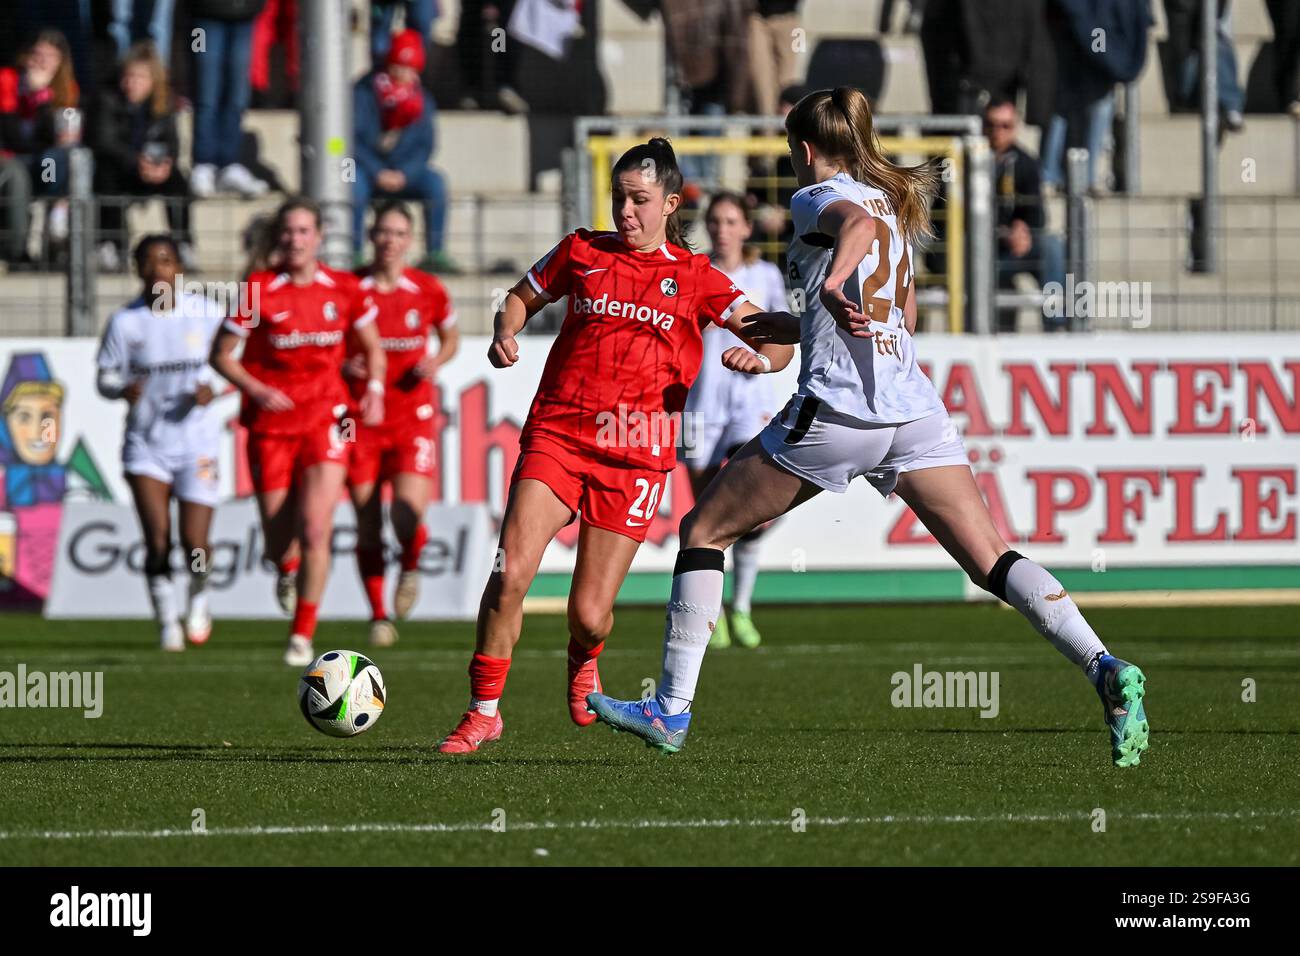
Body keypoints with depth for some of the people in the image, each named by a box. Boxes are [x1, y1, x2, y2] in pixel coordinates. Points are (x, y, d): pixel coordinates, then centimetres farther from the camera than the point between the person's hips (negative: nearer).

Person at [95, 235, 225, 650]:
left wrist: (211, 389, -12)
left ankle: (199, 598, 25)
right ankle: (167, 619, 15)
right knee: (158, 542, -7)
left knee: (194, 544, -7)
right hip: (146, 443, 1)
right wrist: (124, 390, -19)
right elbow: (105, 378, 4)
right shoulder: (124, 322, -2)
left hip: (197, 441, -1)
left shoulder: (207, 314, -2)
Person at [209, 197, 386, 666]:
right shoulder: (259, 290, -7)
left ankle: (302, 636, -3)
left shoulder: (344, 290, 0)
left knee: (314, 530, -14)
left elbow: (373, 348, 15)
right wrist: (254, 389, -18)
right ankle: (288, 571, 43)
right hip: (271, 423, 0)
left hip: (326, 419, 0)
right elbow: (221, 354, -1)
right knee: (278, 540, 4)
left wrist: (374, 389, -3)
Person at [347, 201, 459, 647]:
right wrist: (343, 366, -11)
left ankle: (411, 563, 16)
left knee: (407, 511, -19)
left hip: (413, 415, -1)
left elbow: (451, 336, 18)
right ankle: (379, 616, 17)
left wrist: (436, 361, -3)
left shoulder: (428, 291, 0)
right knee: (367, 522, 0)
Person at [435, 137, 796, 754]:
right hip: (556, 434, 1)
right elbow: (522, 297, 26)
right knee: (511, 571, -20)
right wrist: (506, 333, 4)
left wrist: (760, 359, -19)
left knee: (590, 615, -3)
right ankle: (484, 711, -5)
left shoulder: (694, 277, 7)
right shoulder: (582, 252, 11)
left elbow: (780, 342, 5)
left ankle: (583, 663, 37)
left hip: (635, 453, -1)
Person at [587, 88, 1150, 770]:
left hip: (838, 407, -7)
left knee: (703, 531, 9)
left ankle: (672, 709, 9)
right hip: (914, 407, 7)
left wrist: (832, 286, -42)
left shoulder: (818, 197, 2)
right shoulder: (892, 203, 25)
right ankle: (1104, 669, -25)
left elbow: (858, 224, -23)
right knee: (992, 563, -3)